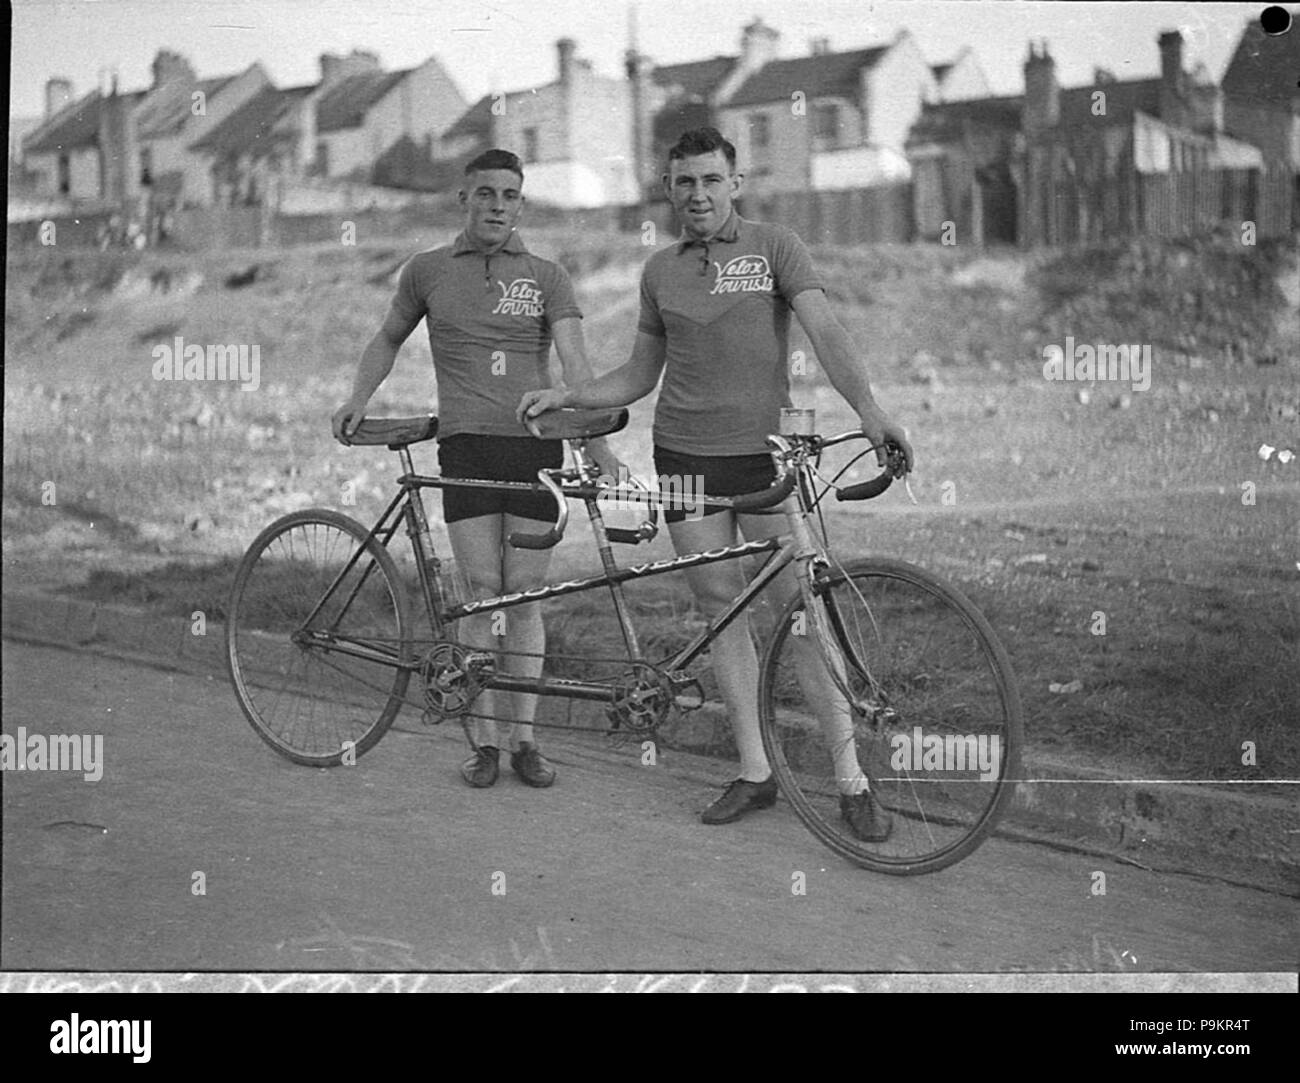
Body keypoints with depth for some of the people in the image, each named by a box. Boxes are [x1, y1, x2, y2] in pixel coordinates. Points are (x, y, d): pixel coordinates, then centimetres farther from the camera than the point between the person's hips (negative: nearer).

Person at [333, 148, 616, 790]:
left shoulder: (546, 277, 6)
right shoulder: (428, 271, 9)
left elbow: (574, 362, -6)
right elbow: (389, 338, 25)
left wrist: (596, 439, -20)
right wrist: (358, 399, 13)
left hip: (536, 444, 0)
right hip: (466, 445, 0)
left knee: (525, 595, 2)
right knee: (484, 593, -3)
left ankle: (524, 741, 10)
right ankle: (485, 740, 6)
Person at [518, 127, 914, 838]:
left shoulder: (775, 247, 1)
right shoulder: (660, 270, 12)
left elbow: (824, 332, -11)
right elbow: (639, 375, 20)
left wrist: (868, 408, -27)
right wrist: (564, 397, 7)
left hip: (764, 448, -3)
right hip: (685, 456, 4)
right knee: (720, 606, 4)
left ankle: (851, 781, -1)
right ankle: (754, 772, 12)